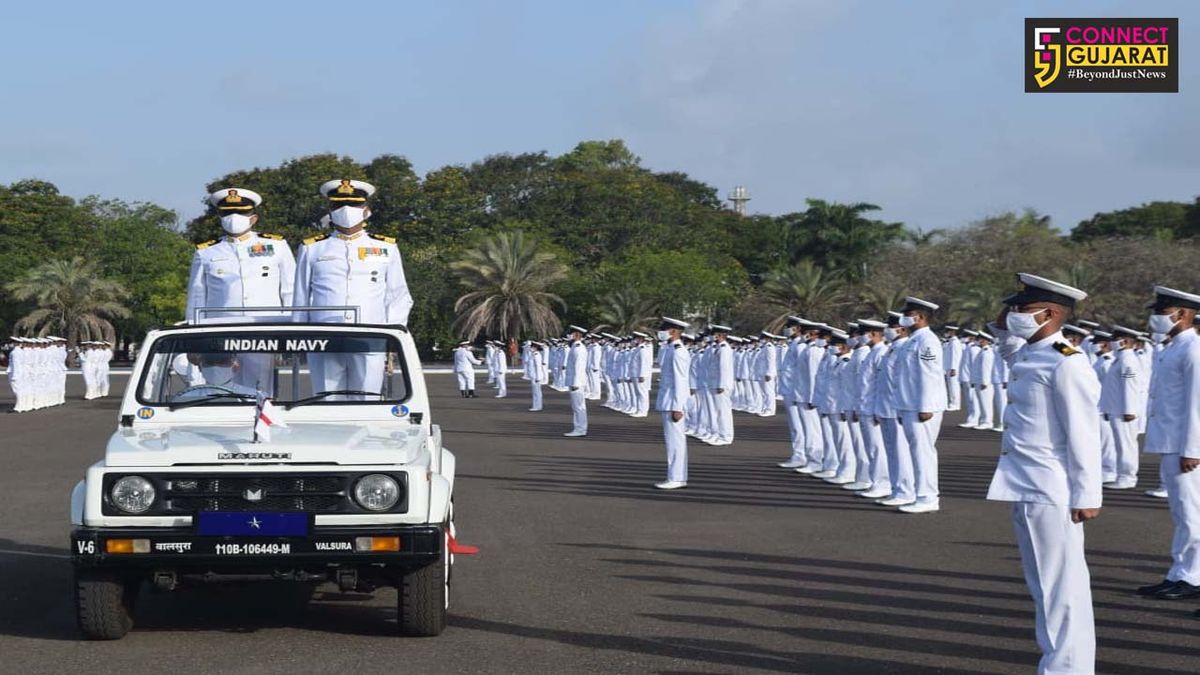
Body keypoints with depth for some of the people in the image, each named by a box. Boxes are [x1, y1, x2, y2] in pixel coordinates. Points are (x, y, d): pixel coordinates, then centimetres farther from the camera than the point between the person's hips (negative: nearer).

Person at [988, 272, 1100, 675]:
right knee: (1044, 585, 17)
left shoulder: (1065, 362, -16)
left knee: (1061, 586, -3)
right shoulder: (1028, 356, 11)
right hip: (1026, 488, 10)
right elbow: (1008, 354, 38)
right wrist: (1003, 330, 19)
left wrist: (1086, 495, -18)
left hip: (1050, 491, -10)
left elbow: (1083, 434, -18)